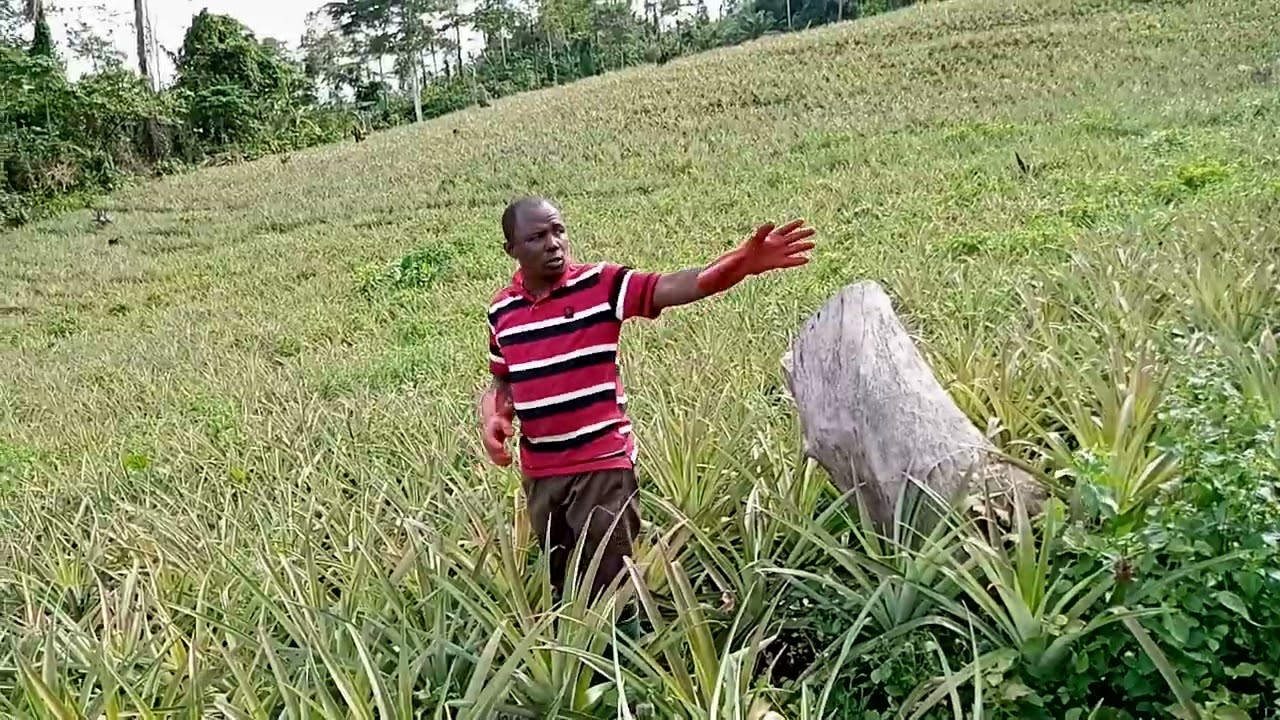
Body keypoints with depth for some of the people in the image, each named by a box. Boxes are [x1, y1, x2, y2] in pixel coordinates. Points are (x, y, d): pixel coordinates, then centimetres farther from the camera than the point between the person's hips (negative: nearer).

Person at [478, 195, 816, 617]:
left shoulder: (602, 284, -10)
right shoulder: (501, 310, 3)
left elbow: (674, 289, -25)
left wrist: (741, 263, -41)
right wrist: (492, 418, -5)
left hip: (603, 464, -4)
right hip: (538, 472, 5)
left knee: (609, 585, 5)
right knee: (560, 582, 21)